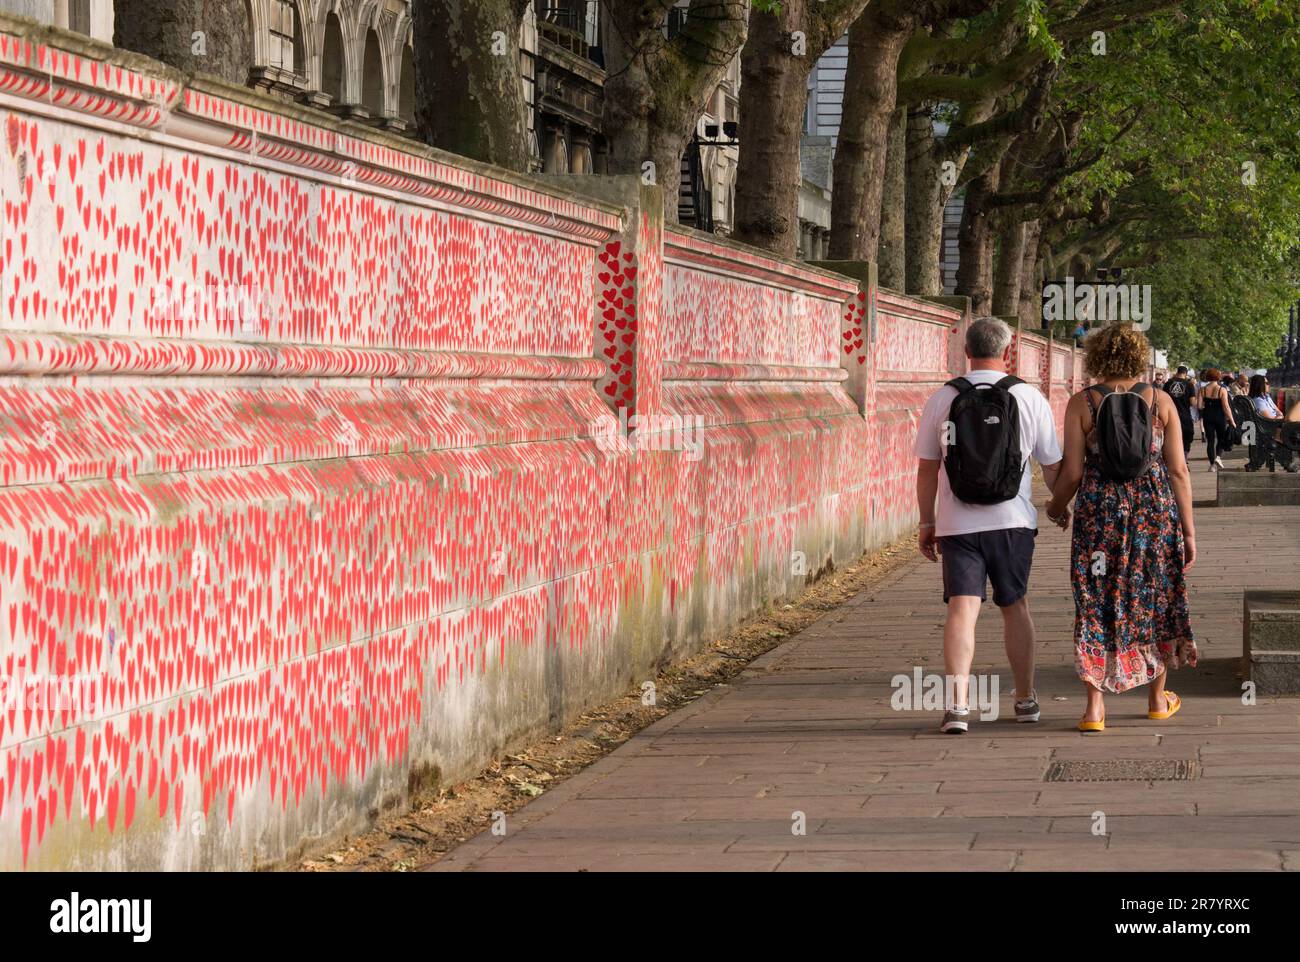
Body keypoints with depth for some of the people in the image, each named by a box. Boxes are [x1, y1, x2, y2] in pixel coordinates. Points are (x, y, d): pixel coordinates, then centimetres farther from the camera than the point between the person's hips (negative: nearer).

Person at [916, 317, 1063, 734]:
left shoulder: (941, 399, 0)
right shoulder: (1030, 399, -1)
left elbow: (926, 469, 3)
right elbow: (1053, 466, 5)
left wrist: (927, 522, 13)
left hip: (957, 524, -1)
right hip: (1012, 521, 1)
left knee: (962, 608, -6)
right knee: (1014, 606, 16)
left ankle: (957, 703, -22)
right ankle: (1026, 700, 26)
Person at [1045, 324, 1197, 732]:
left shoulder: (1081, 403, -3)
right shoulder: (1160, 401, 1)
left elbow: (1072, 471, -4)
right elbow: (1178, 471, -1)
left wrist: (1057, 506, 16)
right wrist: (1188, 530, 4)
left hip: (1099, 512, -1)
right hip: (1156, 511, 1)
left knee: (1096, 605, 4)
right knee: (1155, 599, 16)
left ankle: (1095, 706, -5)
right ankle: (1158, 698, 28)